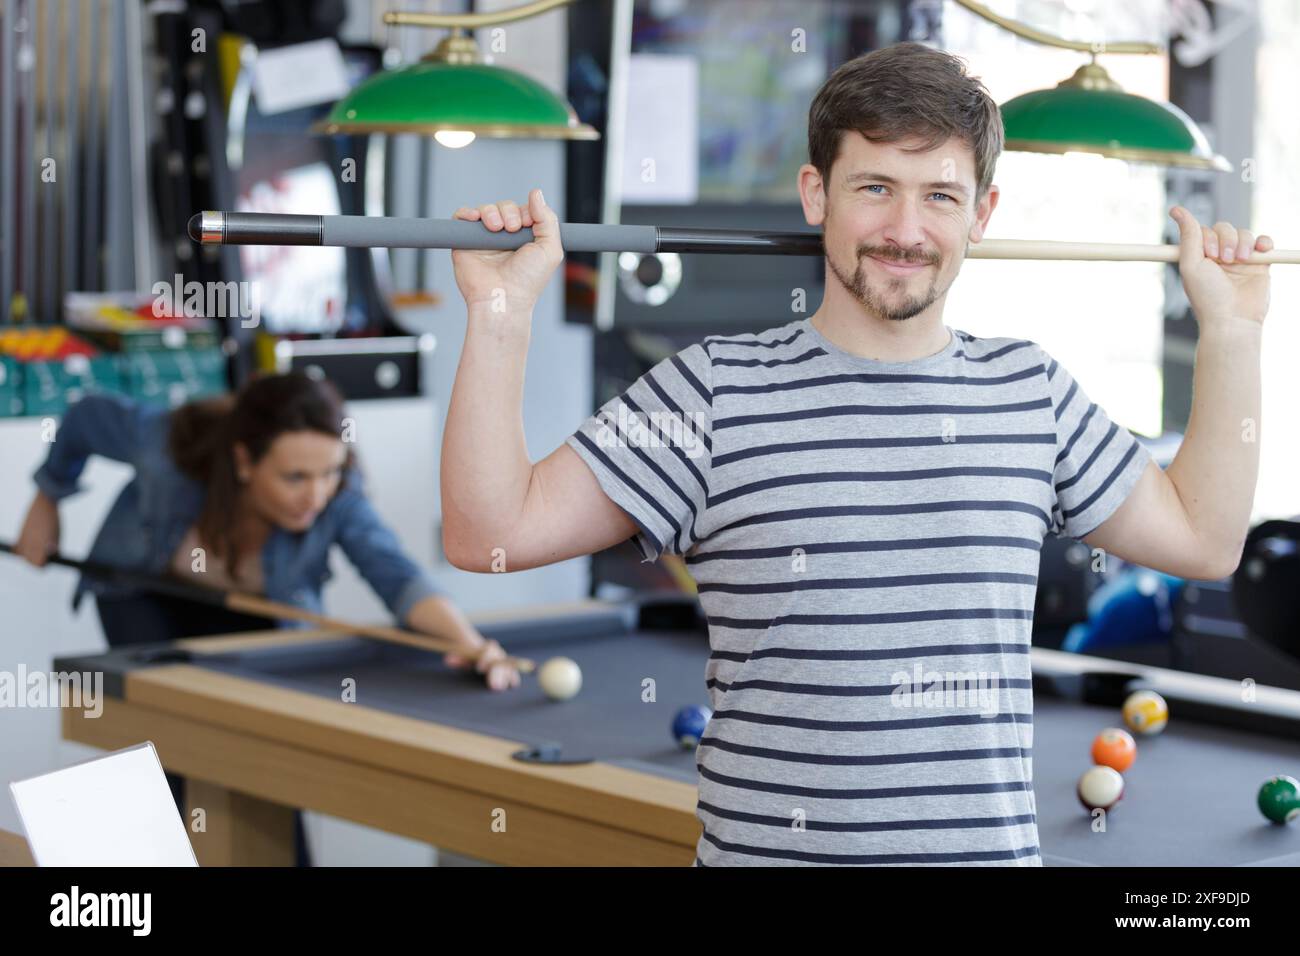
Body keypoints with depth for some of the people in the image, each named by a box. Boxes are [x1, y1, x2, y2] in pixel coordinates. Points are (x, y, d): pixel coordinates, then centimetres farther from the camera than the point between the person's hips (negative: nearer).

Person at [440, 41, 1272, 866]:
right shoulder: (717, 394, -5)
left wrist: (1232, 327, 14)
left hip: (994, 846, 3)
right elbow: (493, 533, -7)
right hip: (767, 847, -3)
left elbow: (1203, 537, 15)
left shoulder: (1032, 390, 6)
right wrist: (501, 314, -15)